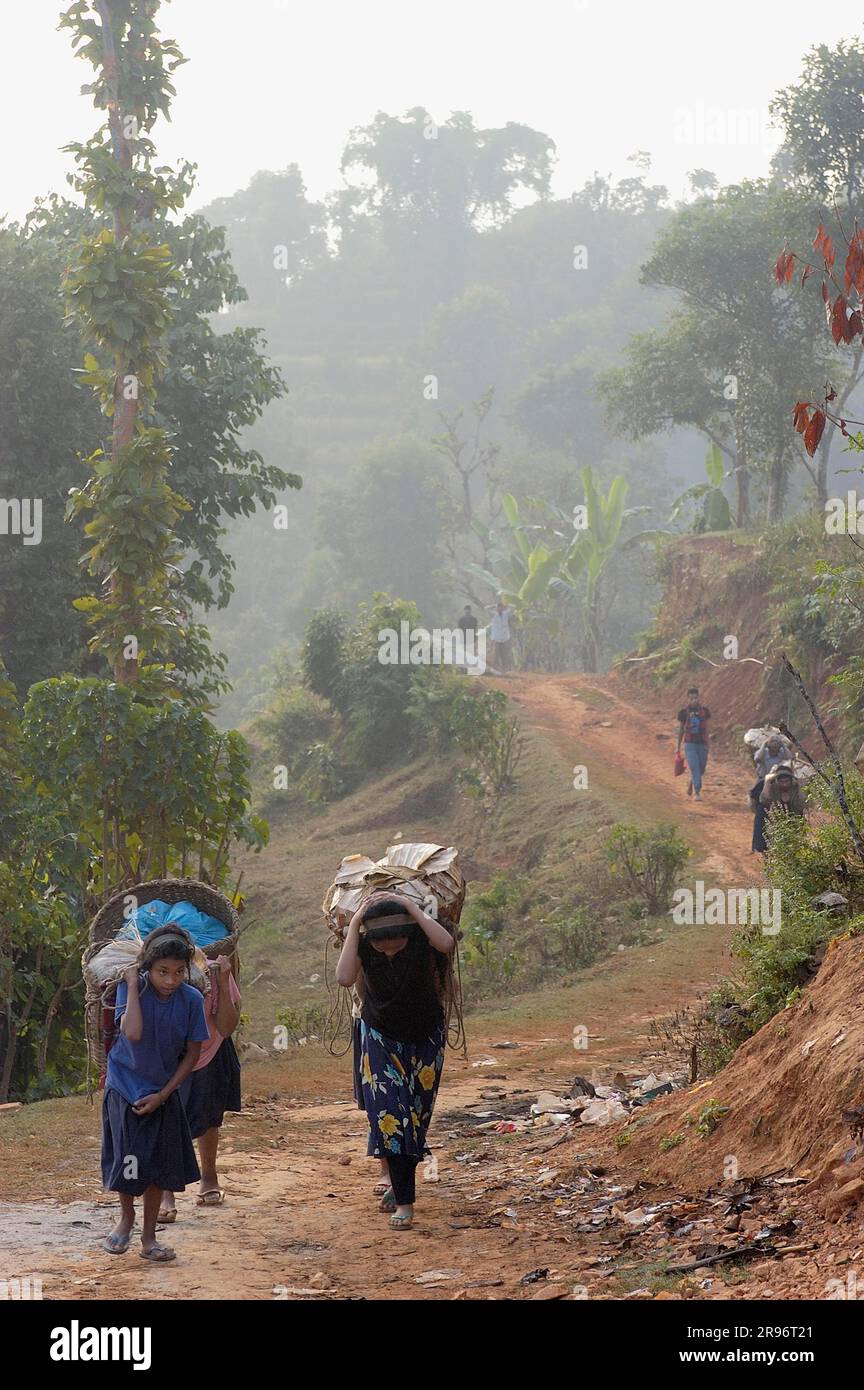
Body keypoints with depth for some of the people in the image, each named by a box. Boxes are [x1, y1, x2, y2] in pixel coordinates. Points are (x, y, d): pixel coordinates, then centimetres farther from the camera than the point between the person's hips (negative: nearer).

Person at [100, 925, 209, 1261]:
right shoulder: (130, 987, -18)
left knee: (158, 1164, 5)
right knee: (128, 1158, -4)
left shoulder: (191, 1000, -13)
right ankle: (126, 1217, 25)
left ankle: (149, 1236, 20)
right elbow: (133, 1033, -34)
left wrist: (163, 1094, -10)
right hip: (125, 1085, -2)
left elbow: (193, 1053, -5)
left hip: (163, 1091, 2)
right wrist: (134, 986, -29)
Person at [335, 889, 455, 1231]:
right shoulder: (364, 946, -18)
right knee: (390, 1115, -11)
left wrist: (410, 906, -40)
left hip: (424, 1040, 0)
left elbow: (447, 943, -44)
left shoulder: (420, 939, -22)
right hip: (381, 1040, 0)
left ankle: (398, 1183, 31)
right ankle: (404, 1201, -8)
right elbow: (345, 978, -36)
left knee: (415, 1116, 9)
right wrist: (354, 925, -35)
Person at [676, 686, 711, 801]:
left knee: (701, 770, 10)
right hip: (690, 744, -2)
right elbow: (681, 730, 8)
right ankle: (697, 792, -12)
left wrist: (707, 744, 9)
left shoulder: (704, 710, 3)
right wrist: (678, 747, 11)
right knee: (694, 768, -14)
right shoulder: (684, 712, -1)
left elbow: (706, 728, 10)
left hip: (702, 744, 3)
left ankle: (691, 783, 39)